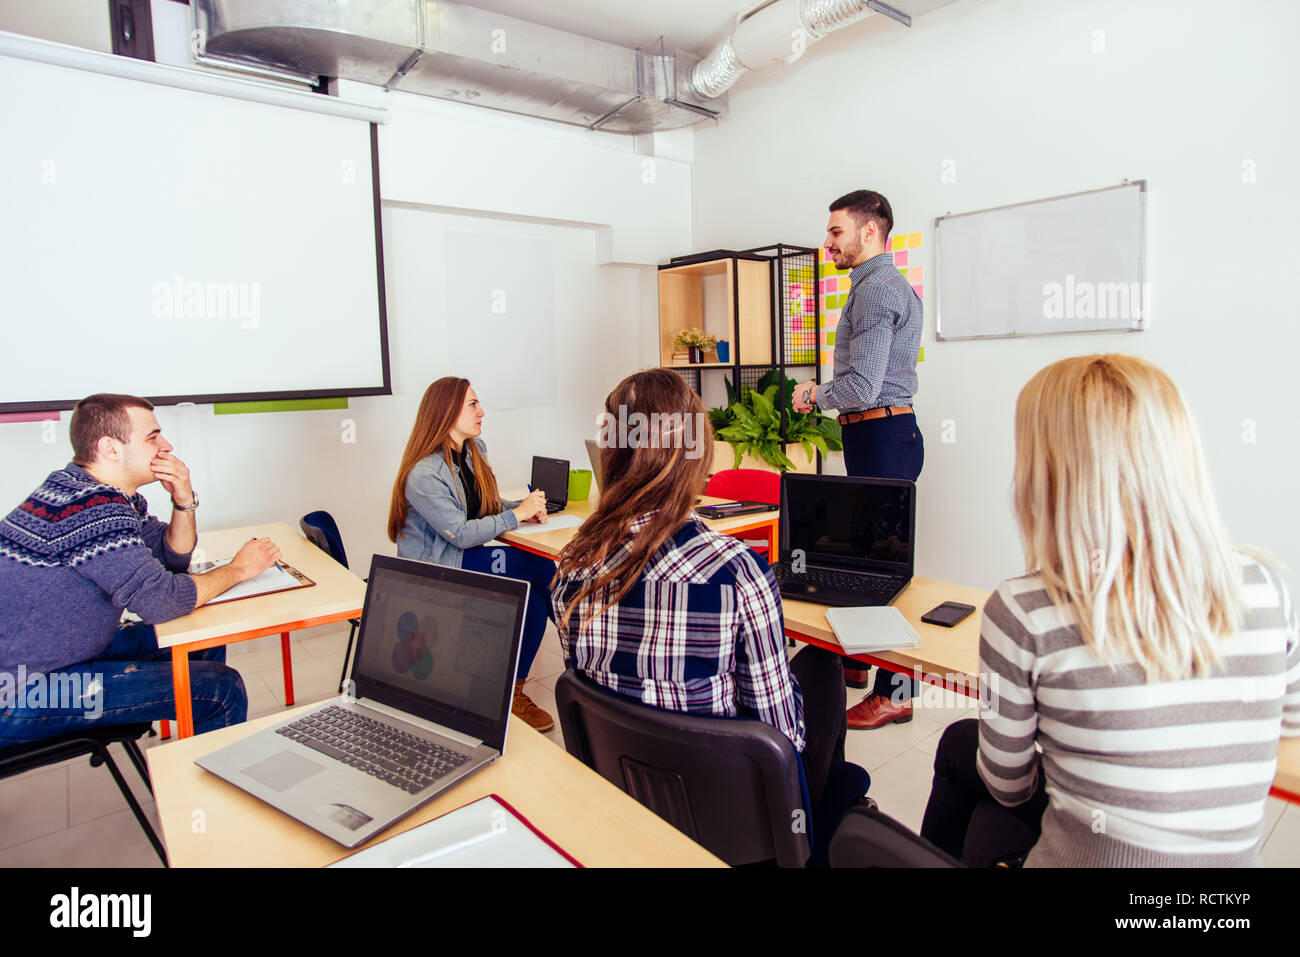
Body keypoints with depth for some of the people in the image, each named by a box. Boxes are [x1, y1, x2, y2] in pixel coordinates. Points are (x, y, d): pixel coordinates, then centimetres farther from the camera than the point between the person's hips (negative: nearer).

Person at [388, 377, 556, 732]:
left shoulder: (475, 450, 7)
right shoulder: (424, 474, -20)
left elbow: (489, 505, 14)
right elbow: (461, 534, -22)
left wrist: (524, 506, -7)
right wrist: (518, 514, -19)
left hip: (466, 558, 8)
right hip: (436, 569, -8)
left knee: (534, 599, -16)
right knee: (540, 568, -22)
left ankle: (514, 690, -3)